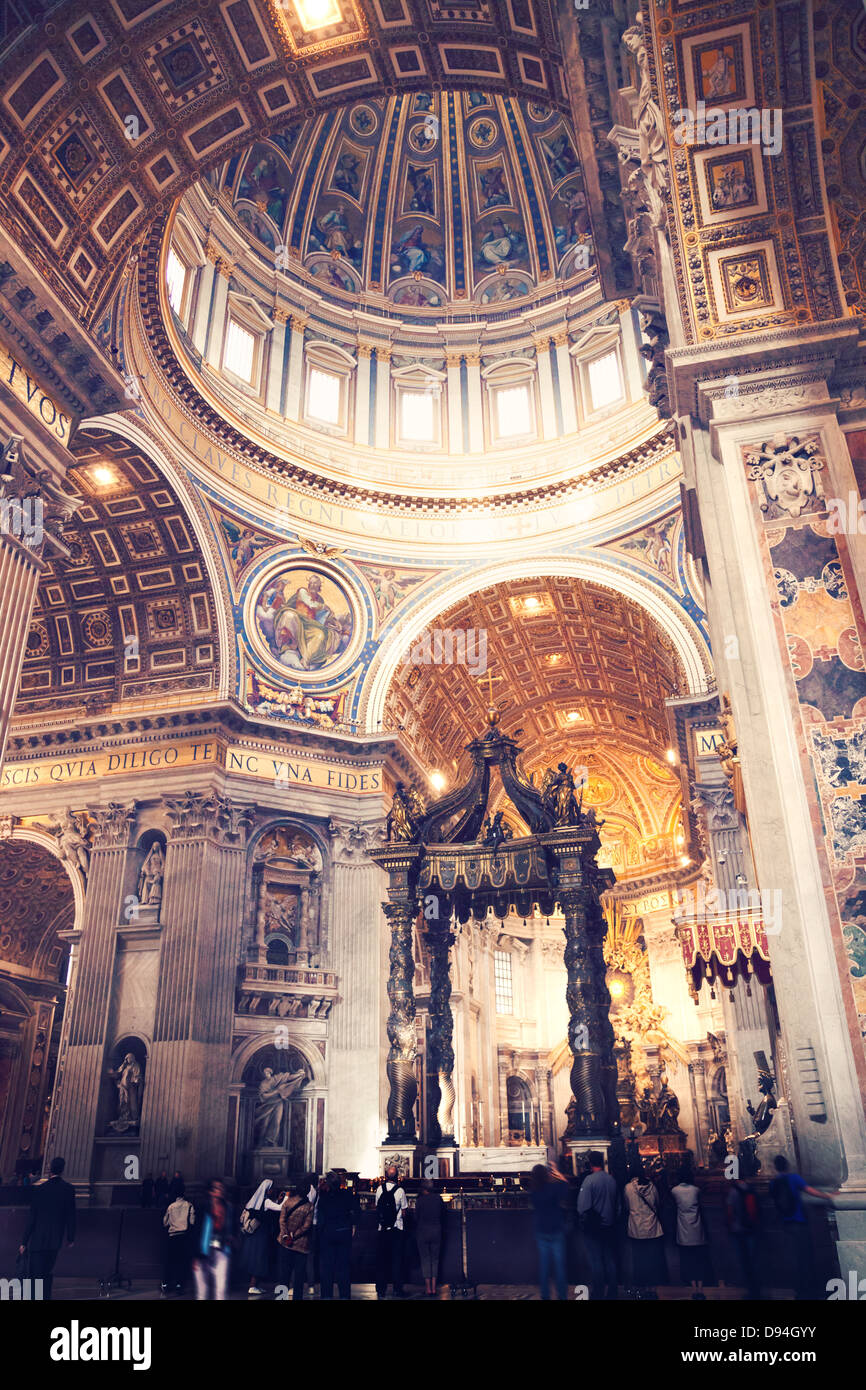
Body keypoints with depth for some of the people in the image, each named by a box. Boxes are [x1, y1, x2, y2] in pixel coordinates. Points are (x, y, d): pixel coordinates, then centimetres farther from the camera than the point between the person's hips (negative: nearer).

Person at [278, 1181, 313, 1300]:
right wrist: (294, 1236, -7)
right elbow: (307, 1226, -10)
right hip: (301, 1244, -2)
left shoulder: (287, 1202, -1)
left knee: (284, 1270, 12)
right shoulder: (309, 1206, -7)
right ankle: (296, 1297, 10)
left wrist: (286, 1236, -10)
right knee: (299, 1273, 9)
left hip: (286, 1243, 2)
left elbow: (282, 1220, -7)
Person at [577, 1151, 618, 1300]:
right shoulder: (612, 1180, -2)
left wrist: (584, 1223, -6)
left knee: (596, 1261, 6)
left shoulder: (589, 1180, -19)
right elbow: (618, 1203, 7)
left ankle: (598, 1294, 12)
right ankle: (612, 1292, 24)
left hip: (594, 1228, -5)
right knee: (611, 1260, 15)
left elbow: (583, 1207, -22)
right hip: (610, 1226, 5)